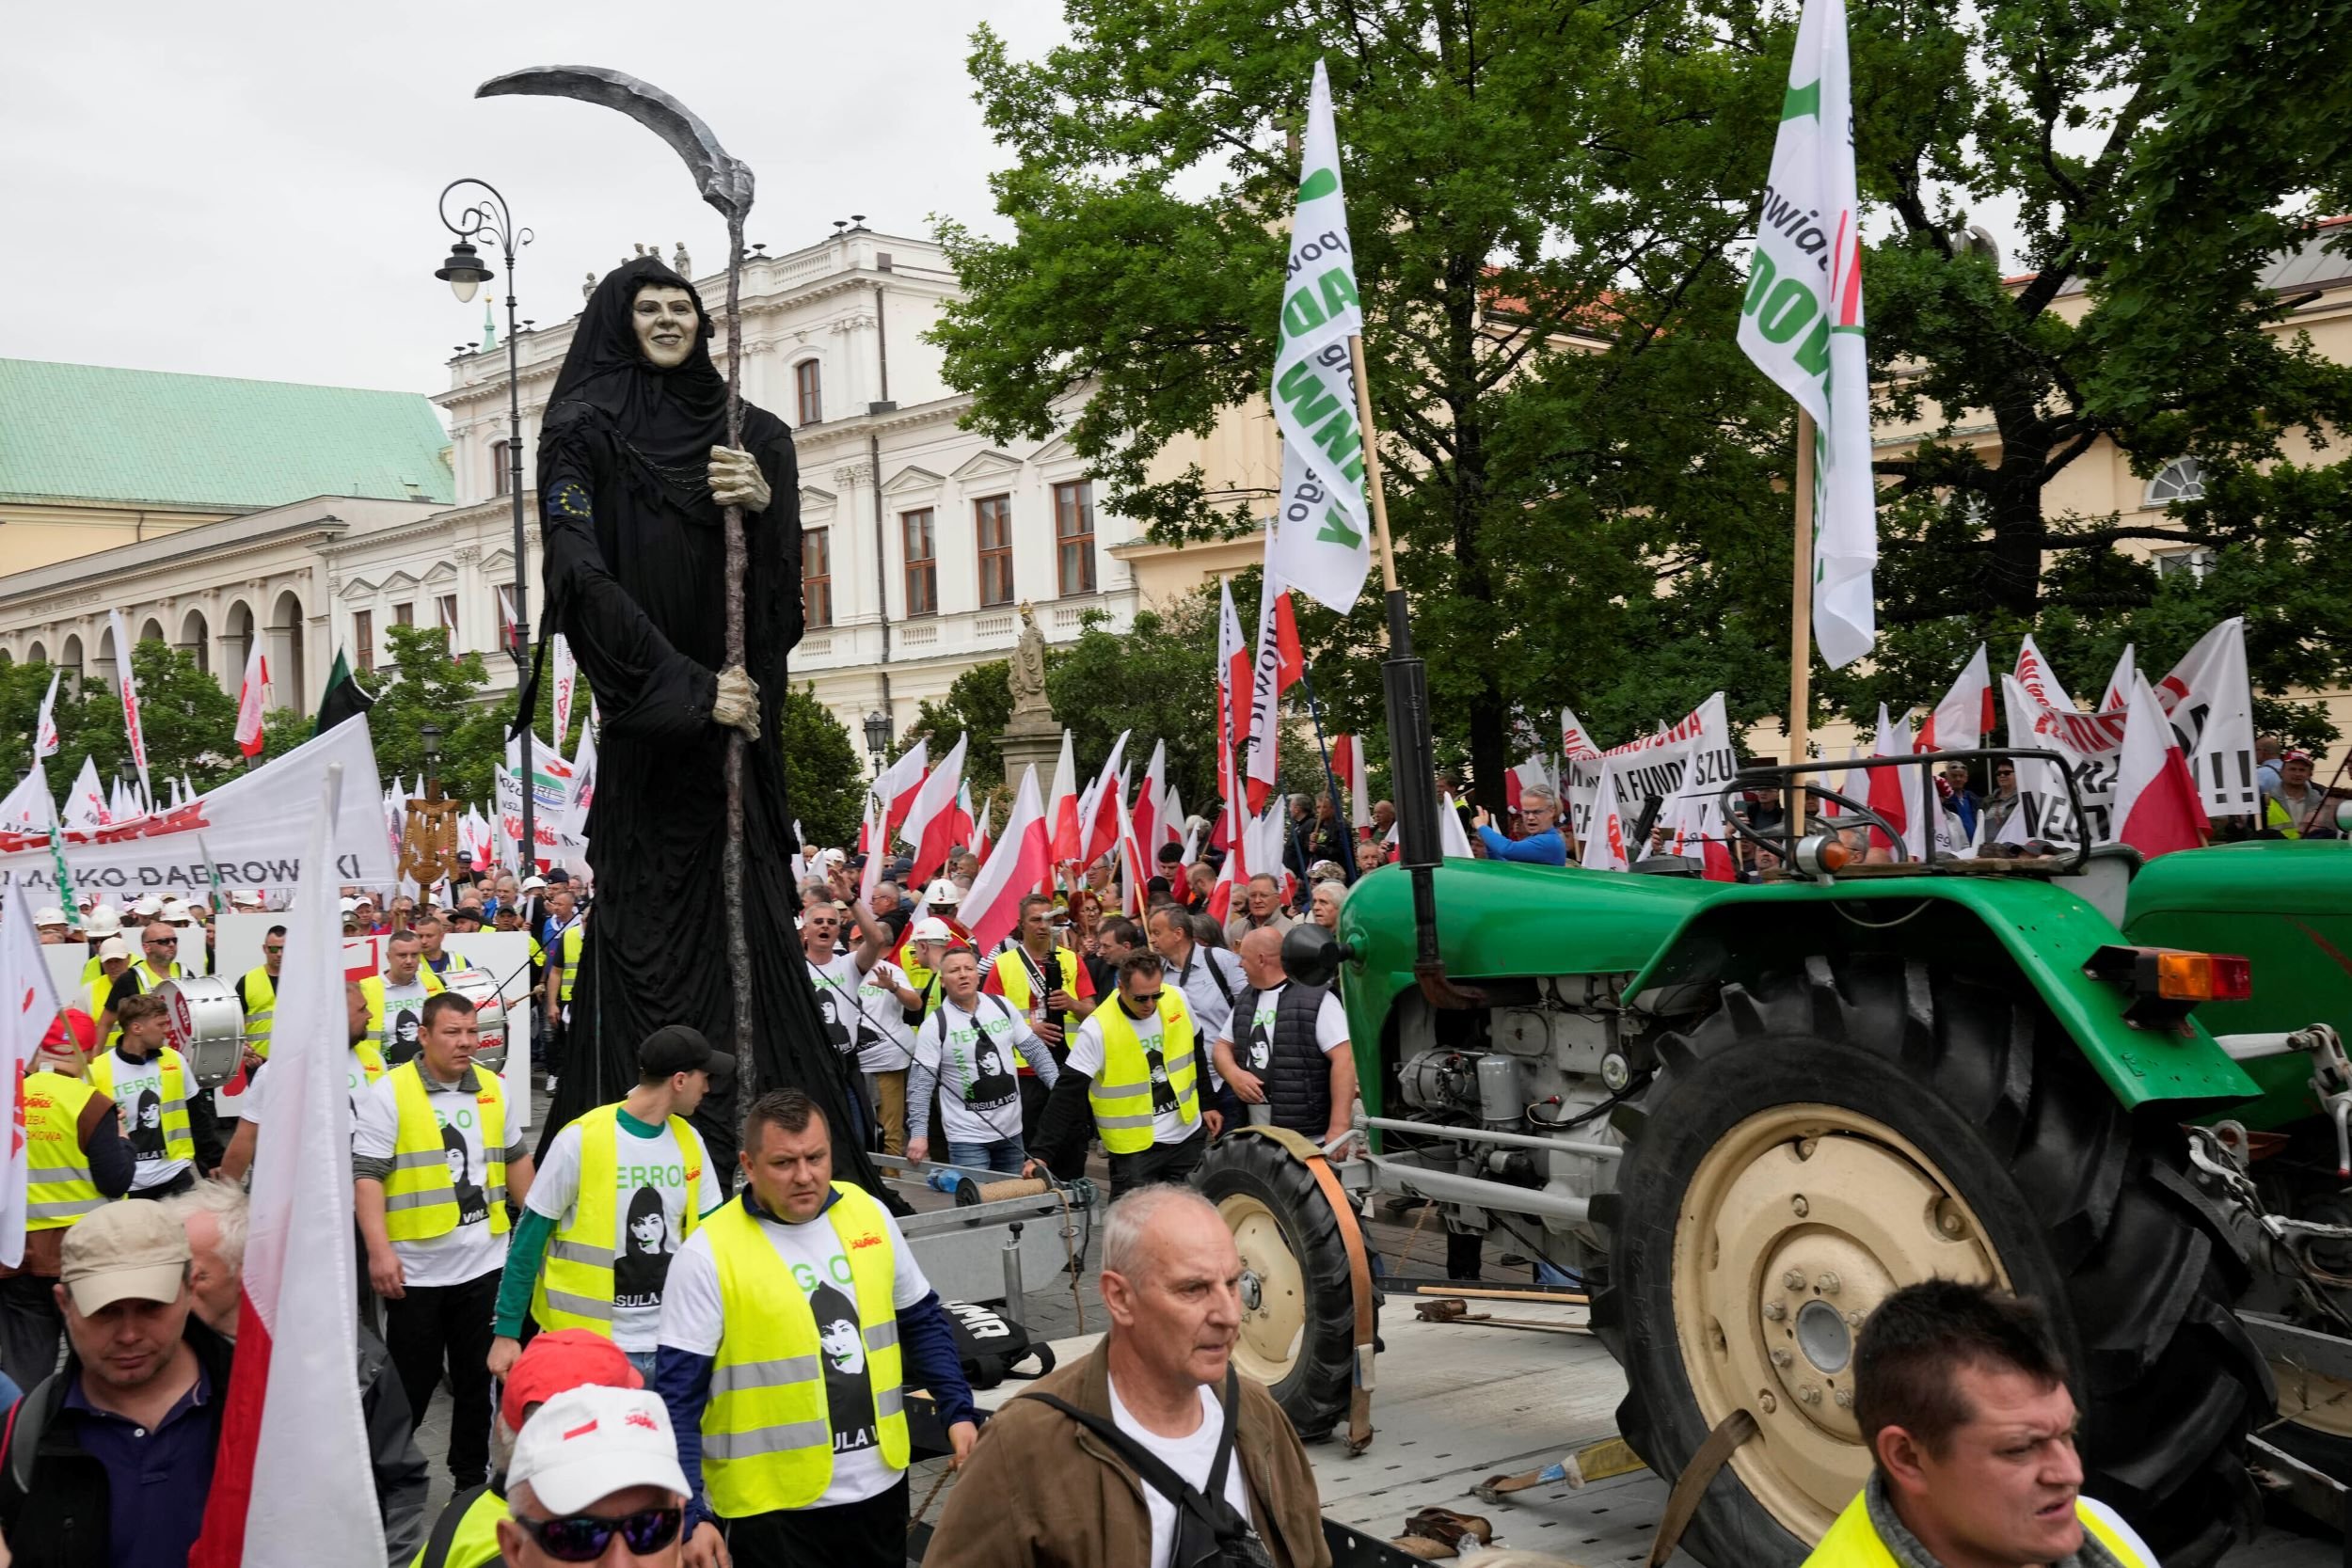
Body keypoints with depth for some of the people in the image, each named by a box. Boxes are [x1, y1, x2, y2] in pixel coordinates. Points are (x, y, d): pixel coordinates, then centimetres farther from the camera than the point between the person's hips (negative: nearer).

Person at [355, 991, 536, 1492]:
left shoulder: (492, 1089, 7)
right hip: (416, 1269, -4)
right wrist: (379, 1250, -20)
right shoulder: (389, 1093, -9)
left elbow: (514, 1159, 18)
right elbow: (366, 1174, -13)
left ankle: (471, 1477, 26)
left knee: (478, 1377, 13)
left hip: (484, 1263, 5)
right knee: (411, 1383, 5)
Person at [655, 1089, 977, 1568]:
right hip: (775, 1504, -4)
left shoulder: (868, 1214, 0)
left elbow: (923, 1321, 13)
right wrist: (691, 1515, -18)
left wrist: (958, 1412, 6)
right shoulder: (708, 1255, -14)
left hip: (880, 1485, 5)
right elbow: (678, 1398, -13)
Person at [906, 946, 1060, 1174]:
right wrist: (919, 1133, -19)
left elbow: (1034, 1049, 10)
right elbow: (921, 1083, -11)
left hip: (1011, 1131, 5)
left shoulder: (1003, 1007, 3)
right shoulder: (935, 1025, -10)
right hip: (967, 1138, -4)